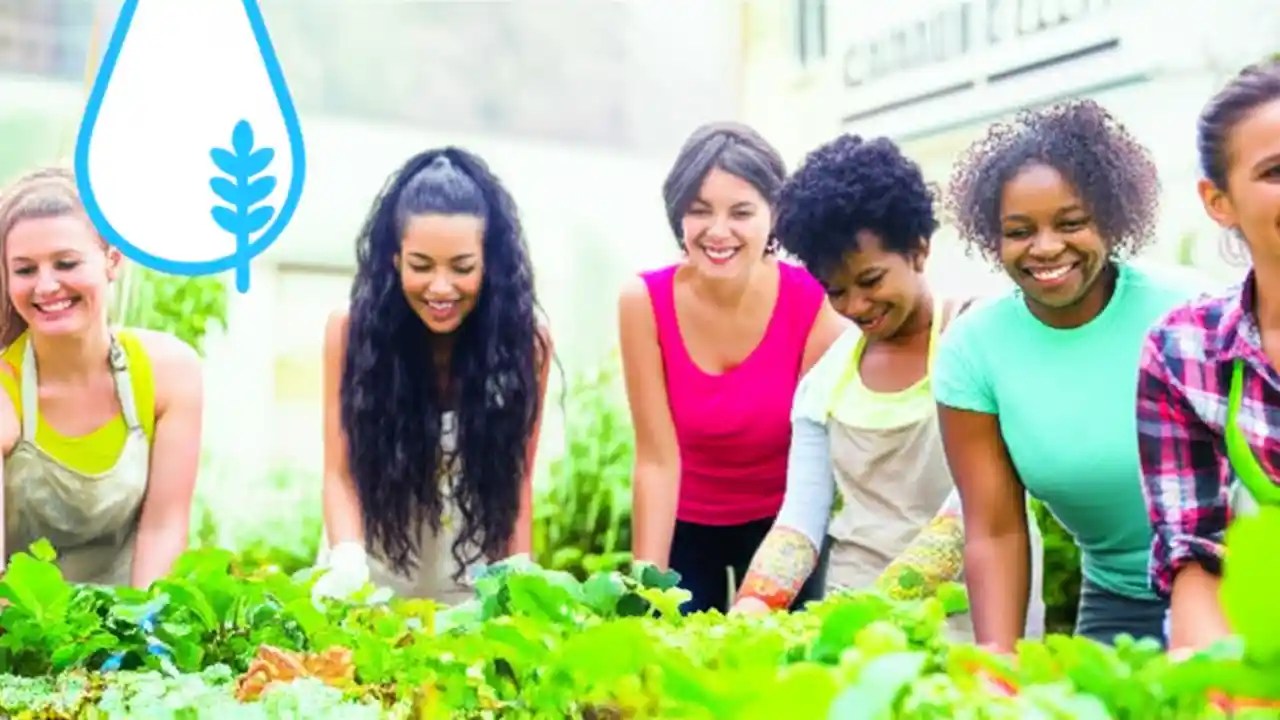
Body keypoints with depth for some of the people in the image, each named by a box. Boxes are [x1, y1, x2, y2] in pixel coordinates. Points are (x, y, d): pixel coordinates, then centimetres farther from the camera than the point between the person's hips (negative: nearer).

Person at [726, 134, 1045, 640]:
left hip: (970, 620, -4)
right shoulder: (825, 380, 9)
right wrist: (751, 610, -12)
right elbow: (801, 517, 5)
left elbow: (976, 507, -14)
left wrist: (880, 607, -24)